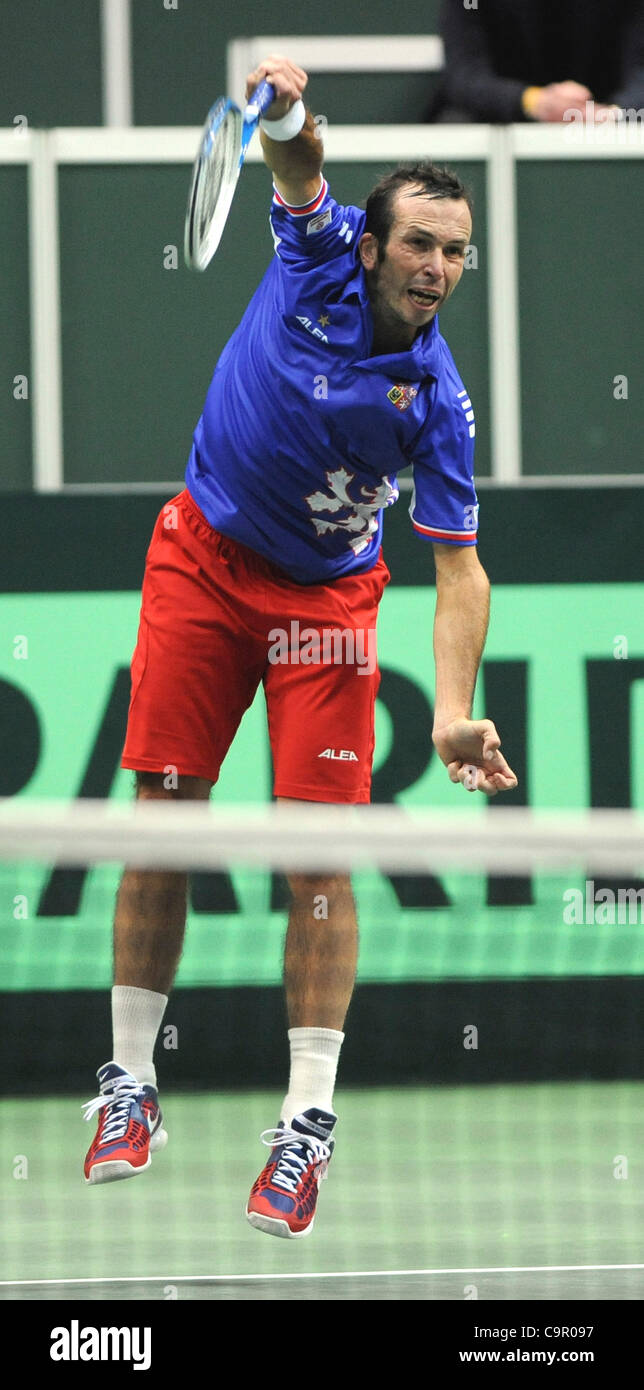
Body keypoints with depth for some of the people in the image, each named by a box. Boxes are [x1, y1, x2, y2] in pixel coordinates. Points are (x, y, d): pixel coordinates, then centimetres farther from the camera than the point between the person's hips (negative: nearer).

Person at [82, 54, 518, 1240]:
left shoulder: (435, 401, -19)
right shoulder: (320, 251, -13)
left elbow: (460, 567, -21)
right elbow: (299, 160, -30)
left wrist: (453, 711, -35)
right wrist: (287, 112, -56)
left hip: (324, 596, -2)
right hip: (202, 556, 2)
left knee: (318, 861, -9)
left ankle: (308, 1121, -7)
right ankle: (129, 1082, 10)